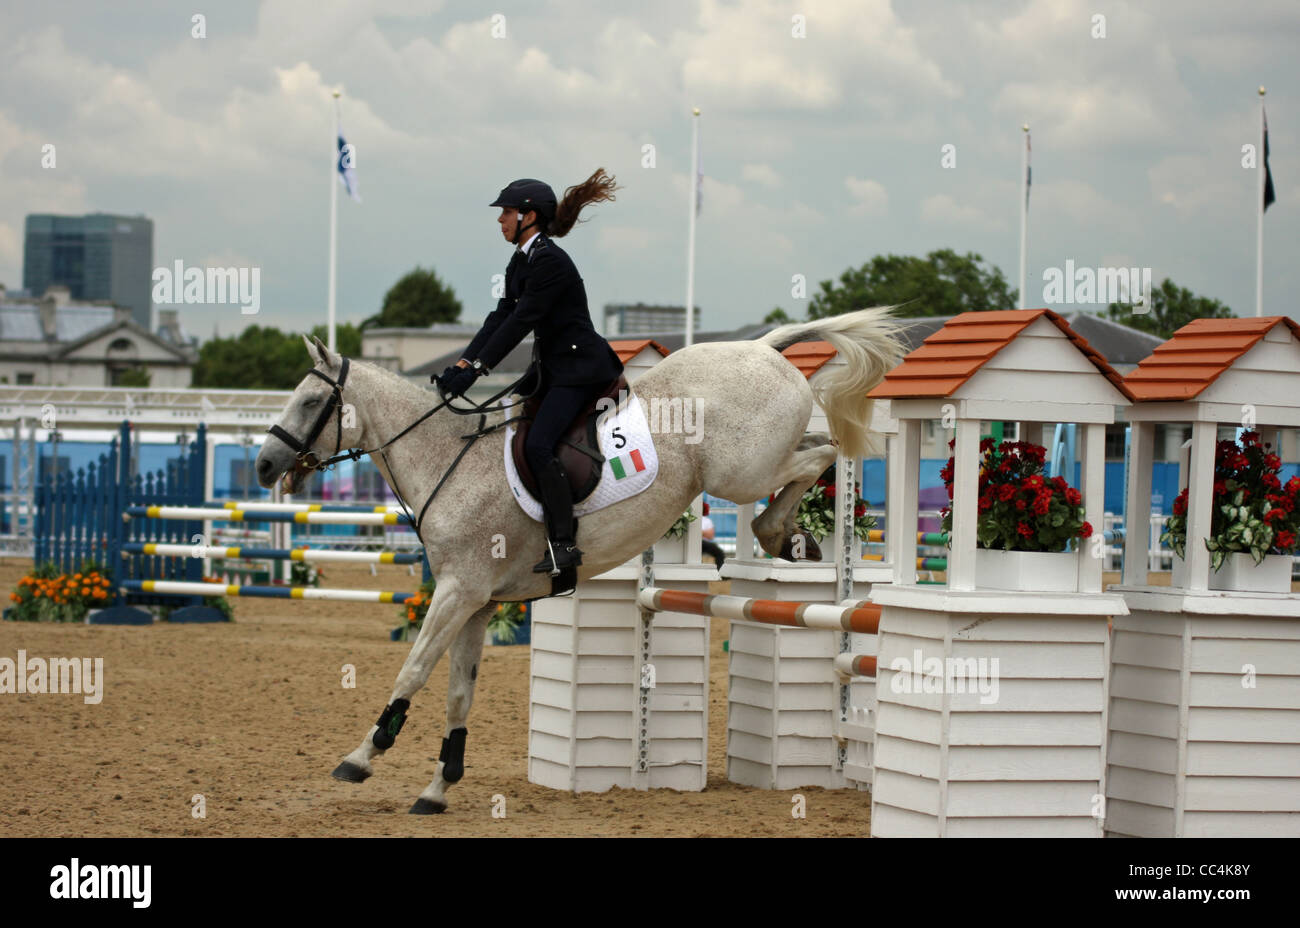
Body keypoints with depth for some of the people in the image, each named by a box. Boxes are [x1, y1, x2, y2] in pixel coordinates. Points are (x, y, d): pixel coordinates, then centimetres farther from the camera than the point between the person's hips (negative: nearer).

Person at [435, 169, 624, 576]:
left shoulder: (549, 262, -20)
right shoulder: (521, 261, 10)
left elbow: (521, 321, -23)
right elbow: (501, 316, 8)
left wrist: (478, 368, -22)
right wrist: (463, 363, -2)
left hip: (580, 367, -11)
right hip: (550, 366, 11)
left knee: (537, 446, -22)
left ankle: (564, 542, -19)